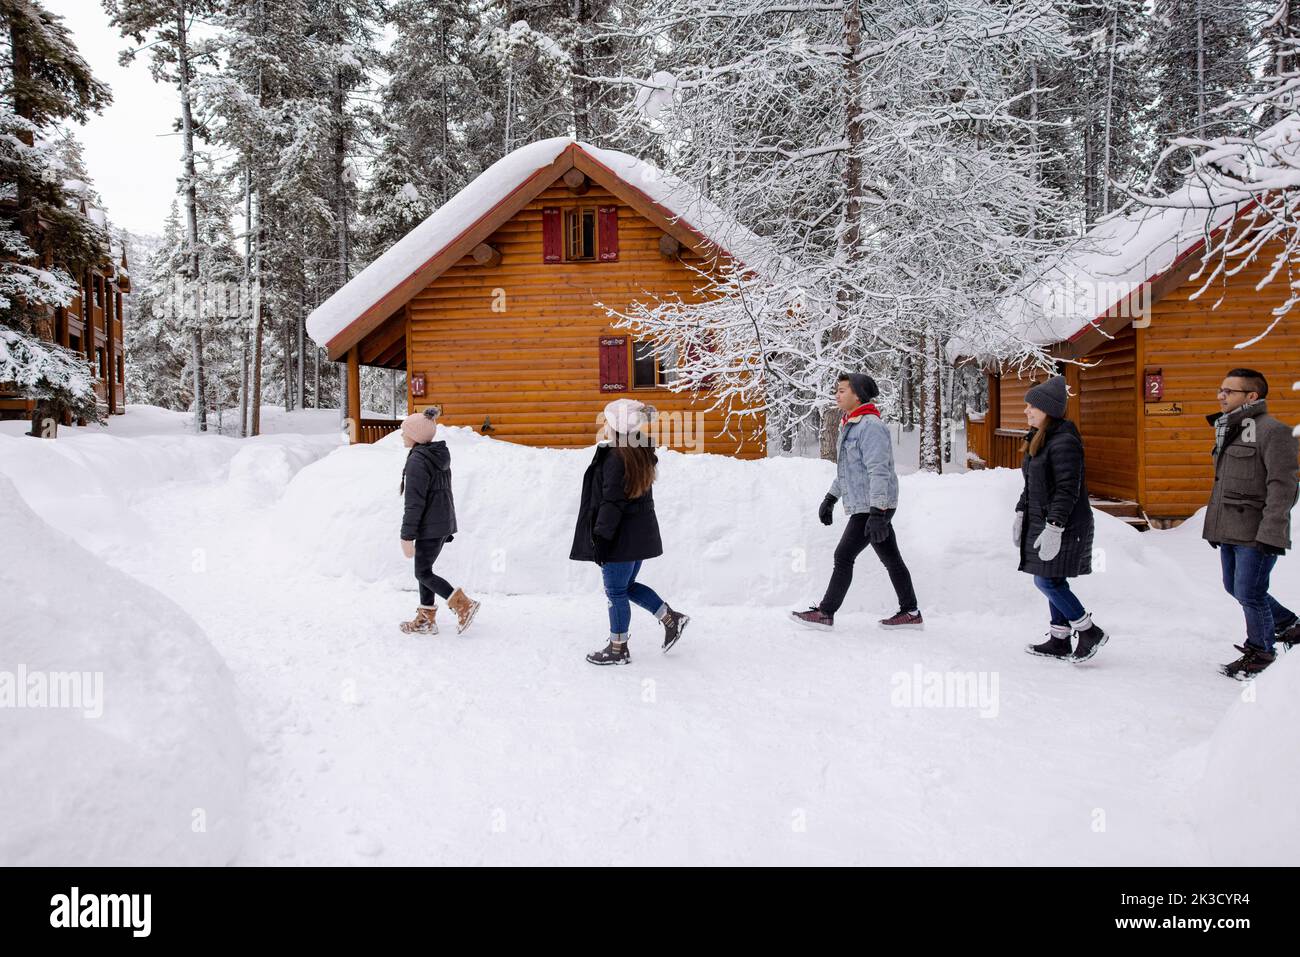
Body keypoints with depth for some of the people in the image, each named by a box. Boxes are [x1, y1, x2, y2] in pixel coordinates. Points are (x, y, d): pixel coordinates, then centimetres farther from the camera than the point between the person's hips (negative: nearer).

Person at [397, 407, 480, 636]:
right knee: (425, 570, 15)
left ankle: (464, 605, -4)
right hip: (444, 522, 9)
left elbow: (414, 502, -21)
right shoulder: (439, 456, 11)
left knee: (422, 573, 1)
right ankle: (425, 620, 20)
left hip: (430, 527, -9)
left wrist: (407, 536, -17)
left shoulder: (417, 461, -18)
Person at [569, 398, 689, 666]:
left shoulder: (615, 458, -21)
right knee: (628, 586, 23)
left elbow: (612, 503, -22)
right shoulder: (641, 454, 7)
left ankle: (618, 649, 15)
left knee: (616, 592, 4)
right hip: (642, 533, 9)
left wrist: (600, 537, -17)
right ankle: (671, 618, 23)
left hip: (621, 537, -9)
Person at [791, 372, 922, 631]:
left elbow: (879, 472, -24)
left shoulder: (870, 426, -17)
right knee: (891, 559, 13)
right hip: (864, 506, 10)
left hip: (872, 508, -10)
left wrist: (876, 514, -29)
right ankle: (910, 612, 21)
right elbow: (846, 468, 26)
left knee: (844, 556, -6)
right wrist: (830, 498, 26)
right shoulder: (850, 425, 16)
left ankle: (825, 613, 2)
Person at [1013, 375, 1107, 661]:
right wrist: (1020, 514, 16)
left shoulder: (1064, 442, -17)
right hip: (1042, 520, 10)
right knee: (1052, 582, 12)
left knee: (1047, 581, -8)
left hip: (1064, 524, -10)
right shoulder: (1038, 439, 13)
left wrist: (1053, 528, -26)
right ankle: (1060, 642, 19)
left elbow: (1067, 490, -22)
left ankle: (1090, 632, 5)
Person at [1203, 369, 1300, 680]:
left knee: (1249, 594, -2)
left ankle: (1260, 652, 18)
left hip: (1256, 534, -9)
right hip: (1230, 531, 9)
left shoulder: (1273, 431, -13)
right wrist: (1214, 525, 21)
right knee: (1234, 588, 18)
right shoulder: (1229, 430, 14)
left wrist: (1271, 533, -21)